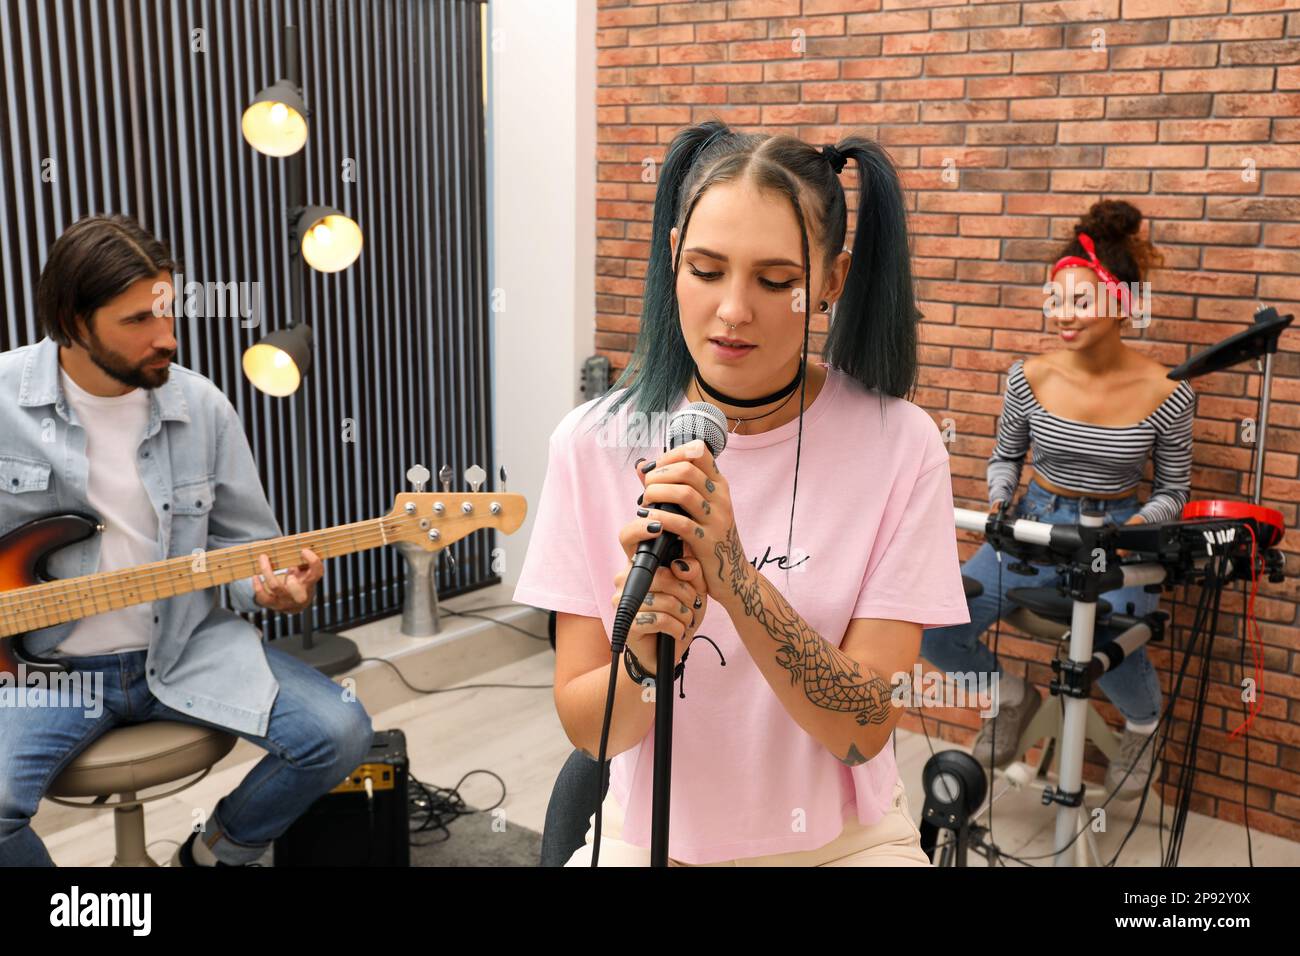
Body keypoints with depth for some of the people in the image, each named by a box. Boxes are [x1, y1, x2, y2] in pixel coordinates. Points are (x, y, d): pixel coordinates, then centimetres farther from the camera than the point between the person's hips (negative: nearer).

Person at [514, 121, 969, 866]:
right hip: (651, 832, 1)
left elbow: (864, 731, -15)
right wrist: (646, 660, -26)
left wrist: (733, 575, -28)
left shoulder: (898, 444, -12)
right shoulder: (595, 441, -9)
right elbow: (586, 729, -6)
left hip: (842, 837, 0)